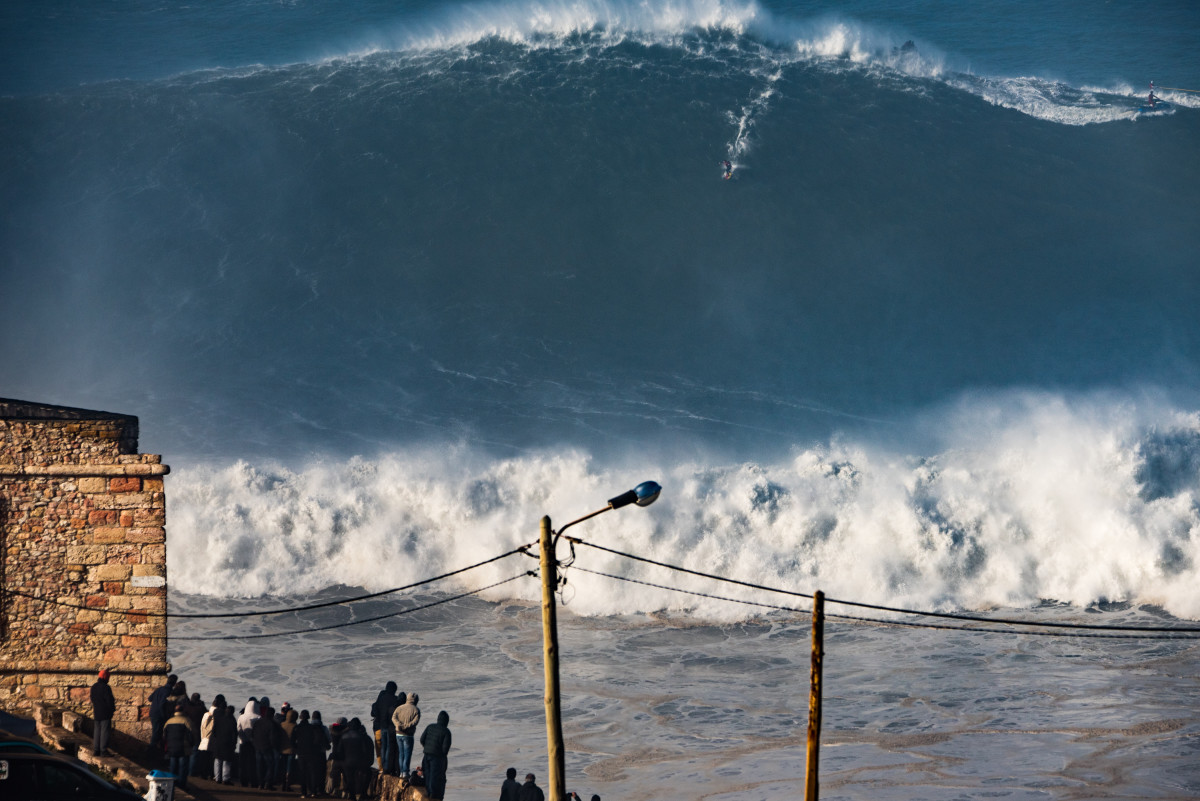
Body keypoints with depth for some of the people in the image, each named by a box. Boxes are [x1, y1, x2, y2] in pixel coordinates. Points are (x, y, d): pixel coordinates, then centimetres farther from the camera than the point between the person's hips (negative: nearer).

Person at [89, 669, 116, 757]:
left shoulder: (93, 687, 6)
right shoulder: (106, 688, -16)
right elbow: (109, 701, -15)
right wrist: (113, 708, 0)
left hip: (96, 713, 7)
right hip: (105, 713, -7)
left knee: (97, 731, 12)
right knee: (105, 731, -3)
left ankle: (96, 750, 13)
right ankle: (103, 750, -4)